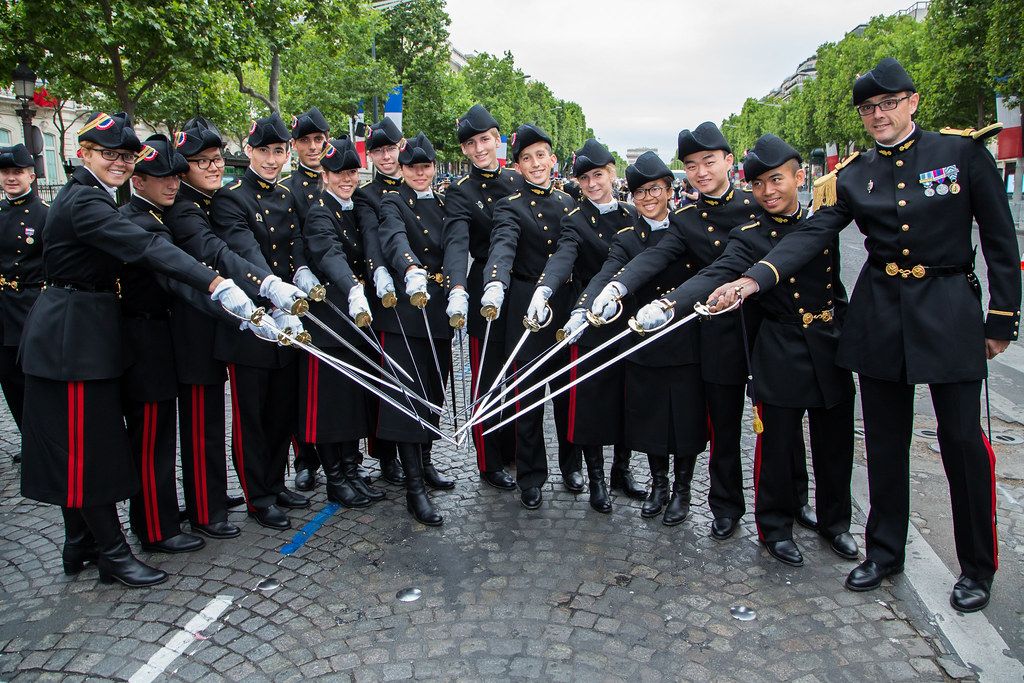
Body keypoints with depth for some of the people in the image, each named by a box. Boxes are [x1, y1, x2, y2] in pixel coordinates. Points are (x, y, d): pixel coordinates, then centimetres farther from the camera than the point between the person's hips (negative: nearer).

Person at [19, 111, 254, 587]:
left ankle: (80, 544, 28)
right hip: (72, 336, -10)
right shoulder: (84, 202, -19)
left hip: (83, 331, 10)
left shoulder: (91, 197, 14)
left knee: (78, 441, 16)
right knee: (87, 444, -2)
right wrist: (218, 286, -41)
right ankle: (113, 554, 8)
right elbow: (147, 248, -32)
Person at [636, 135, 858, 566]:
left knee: (835, 443, 13)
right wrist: (670, 303, -40)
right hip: (781, 352, -4)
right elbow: (715, 276, -24)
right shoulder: (748, 238, -7)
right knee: (778, 445, 3)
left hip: (832, 347, 4)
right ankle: (776, 528, 23)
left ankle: (834, 521, 35)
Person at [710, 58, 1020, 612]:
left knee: (962, 437, 2)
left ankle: (977, 567, 21)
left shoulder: (963, 151, -3)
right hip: (879, 313, 3)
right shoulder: (852, 176, 3)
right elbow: (811, 236, -10)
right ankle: (885, 550, 27)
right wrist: (753, 279, -25)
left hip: (950, 309, -2)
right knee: (884, 438, 10)